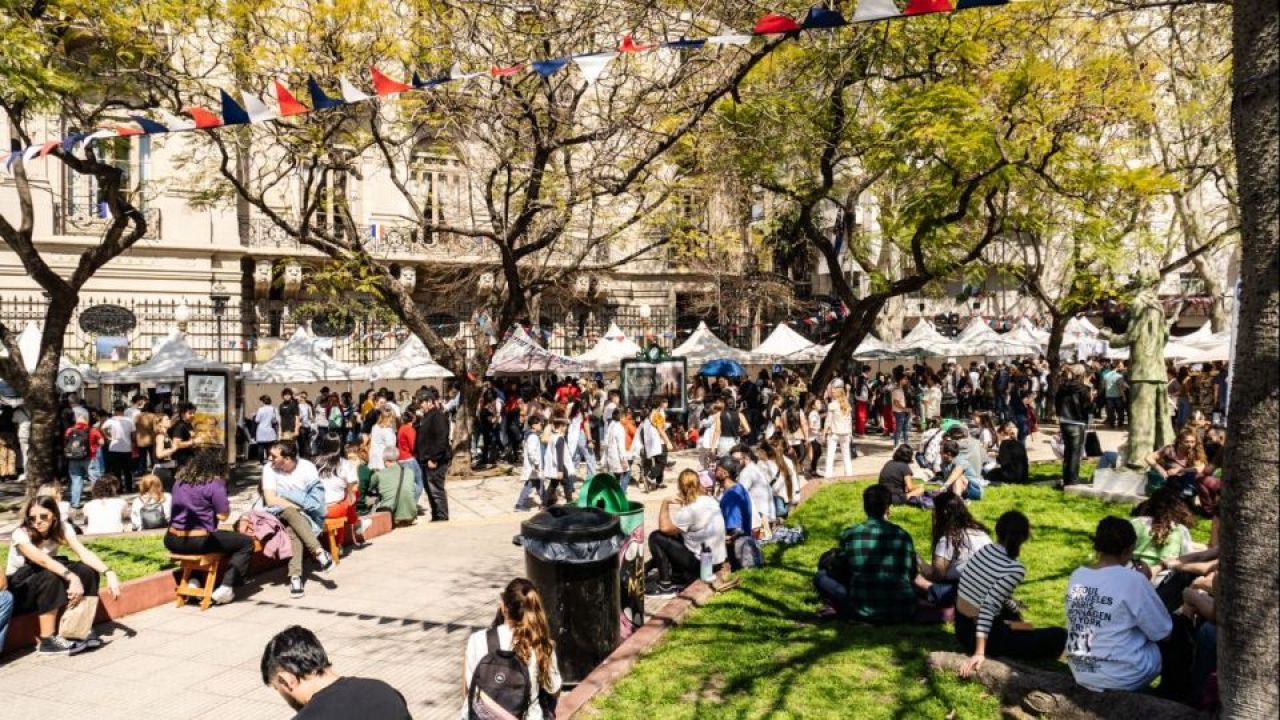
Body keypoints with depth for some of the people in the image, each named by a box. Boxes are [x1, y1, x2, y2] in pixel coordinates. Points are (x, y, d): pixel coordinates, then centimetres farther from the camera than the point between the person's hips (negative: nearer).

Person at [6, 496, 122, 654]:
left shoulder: (62, 528, -11)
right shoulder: (21, 535, -24)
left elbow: (84, 552, -25)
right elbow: (43, 560, -41)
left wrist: (109, 573, -41)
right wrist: (72, 577, -55)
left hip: (47, 576, 5)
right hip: (19, 586, -5)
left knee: (87, 570, -20)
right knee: (51, 577, -36)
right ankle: (47, 641, -29)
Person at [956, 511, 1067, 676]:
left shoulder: (983, 551, -1)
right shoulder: (1014, 570, -23)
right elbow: (988, 607, -29)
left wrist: (1016, 611, 28)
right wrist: (979, 652, -28)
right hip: (984, 635, -8)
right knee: (1059, 637, 0)